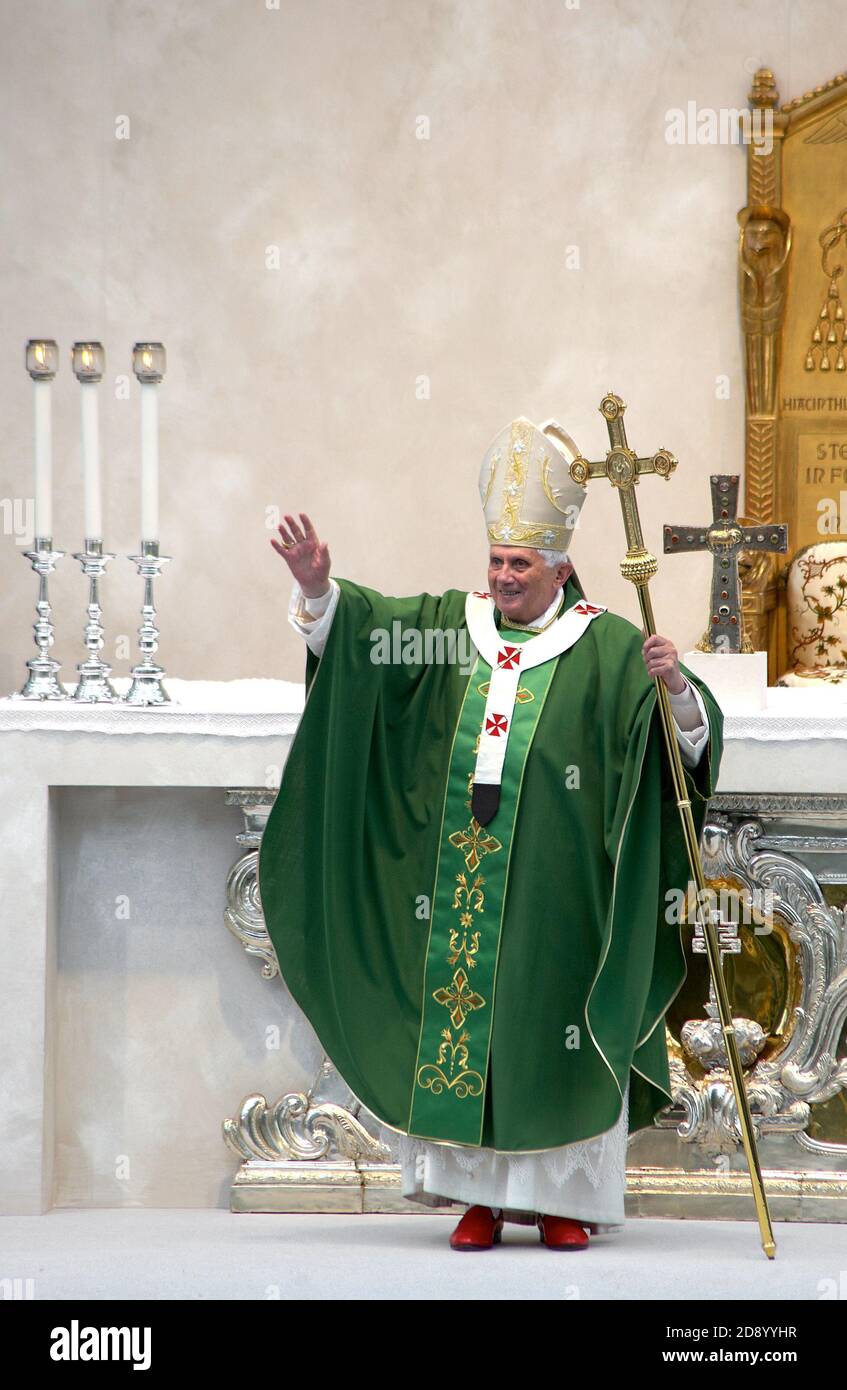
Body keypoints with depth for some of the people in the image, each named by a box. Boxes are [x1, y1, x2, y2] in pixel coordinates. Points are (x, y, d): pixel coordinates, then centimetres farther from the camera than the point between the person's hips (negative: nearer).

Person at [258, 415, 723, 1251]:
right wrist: (318, 587, -21)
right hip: (461, 884, 3)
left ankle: (564, 1195, 7)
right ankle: (481, 1196, 10)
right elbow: (362, 626, -1)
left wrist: (675, 687, -31)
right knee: (461, 1019, 3)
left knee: (555, 1027, -1)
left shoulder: (605, 647, -2)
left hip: (555, 891, -3)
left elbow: (694, 728, -9)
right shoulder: (451, 624, 9)